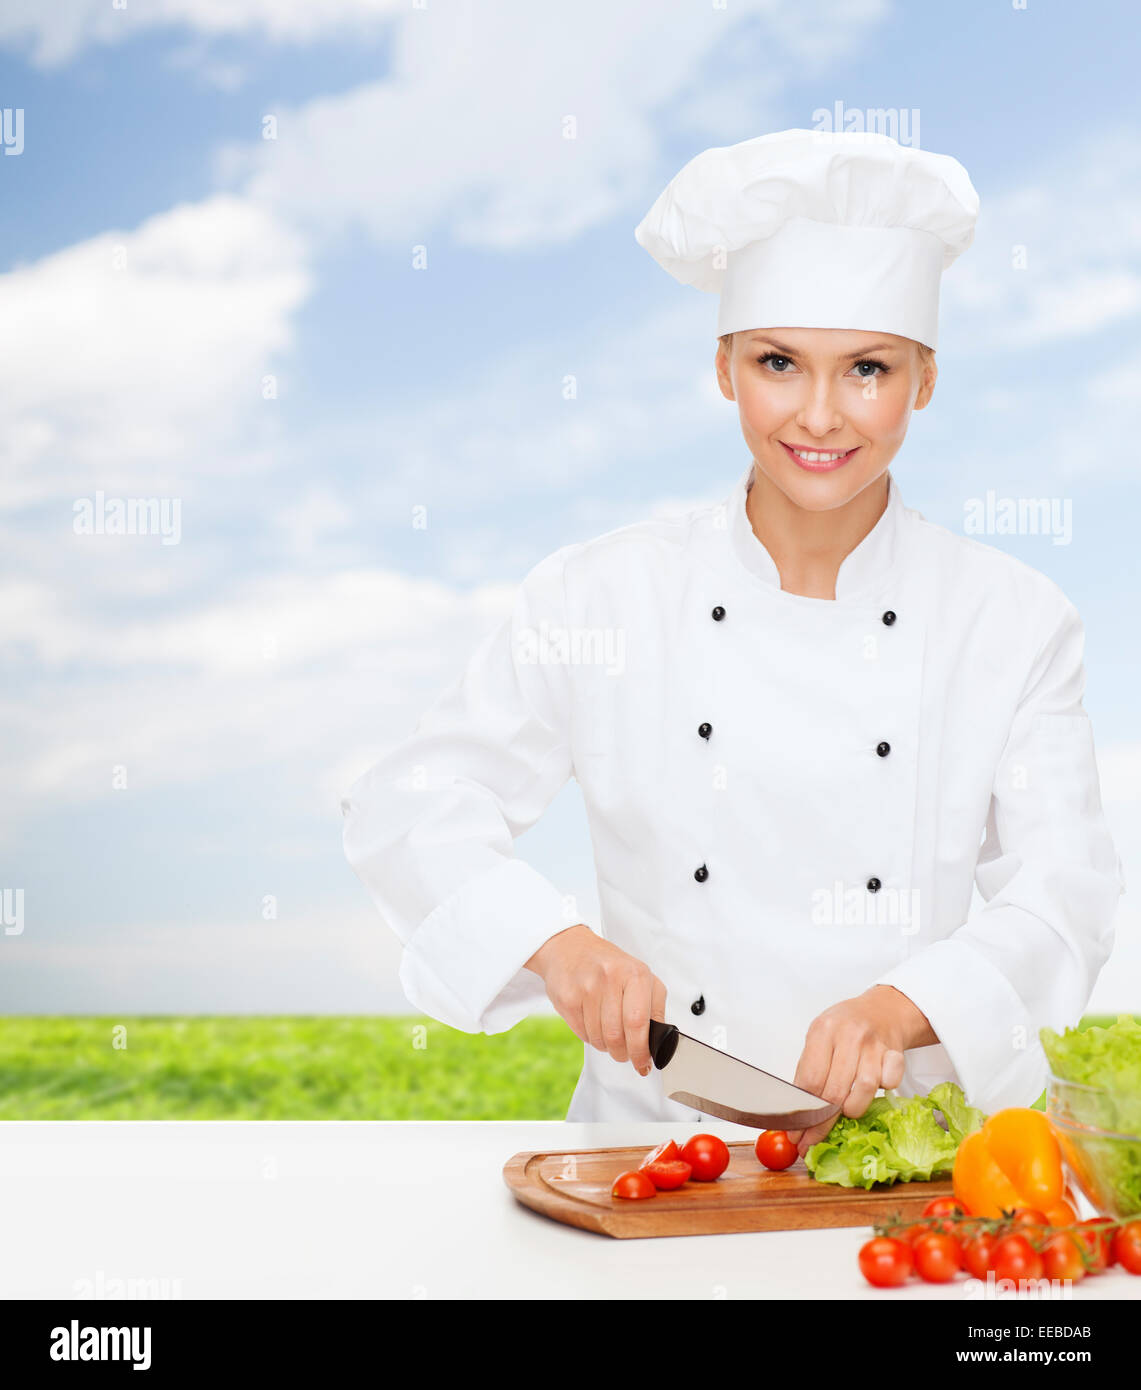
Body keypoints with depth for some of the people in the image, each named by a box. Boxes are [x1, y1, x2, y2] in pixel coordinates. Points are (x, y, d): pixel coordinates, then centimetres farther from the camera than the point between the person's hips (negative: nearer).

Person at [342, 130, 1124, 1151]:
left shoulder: (1015, 621, 2)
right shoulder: (602, 597, -1)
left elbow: (1066, 896, -3)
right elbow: (407, 811, 0)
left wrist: (901, 1008, -22)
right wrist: (555, 940, -18)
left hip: (917, 1138, 1)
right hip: (655, 1134, -1)